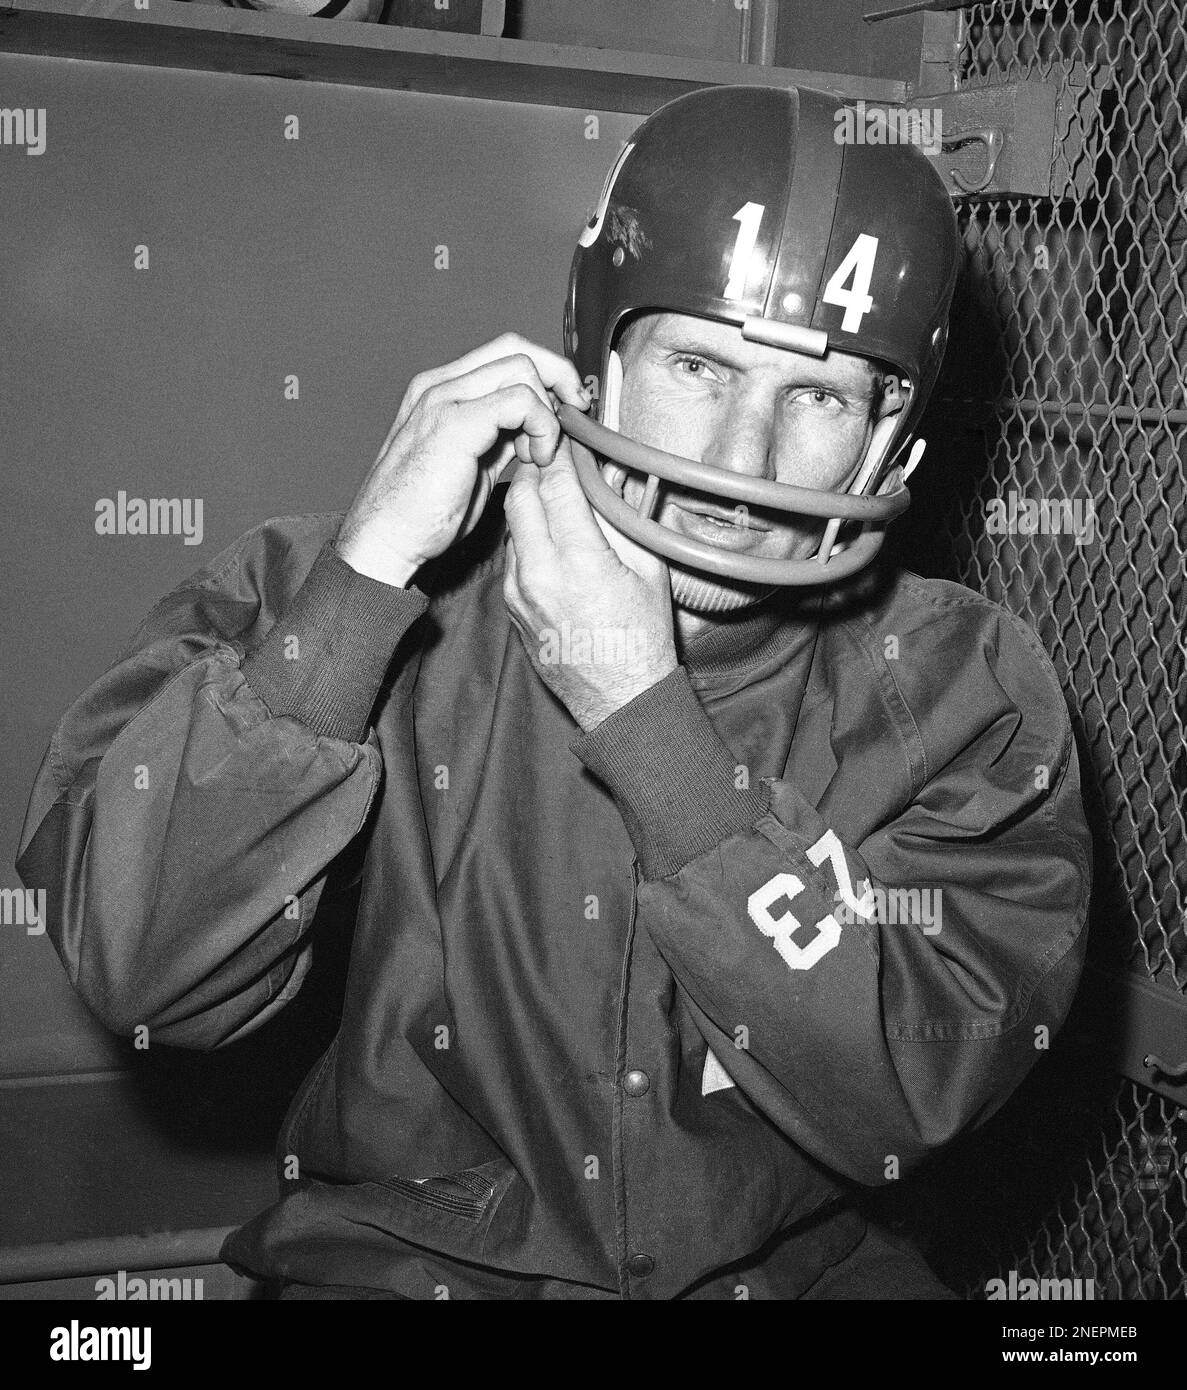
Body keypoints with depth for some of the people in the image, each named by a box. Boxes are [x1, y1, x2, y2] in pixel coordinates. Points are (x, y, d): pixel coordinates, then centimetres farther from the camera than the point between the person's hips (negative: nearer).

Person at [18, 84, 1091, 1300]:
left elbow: (908, 1091, -17)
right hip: (405, 1256, -2)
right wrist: (364, 571, -26)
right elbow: (142, 967, -20)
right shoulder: (368, 605, -11)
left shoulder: (968, 688, -7)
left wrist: (640, 709, -24)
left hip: (785, 1265, 3)